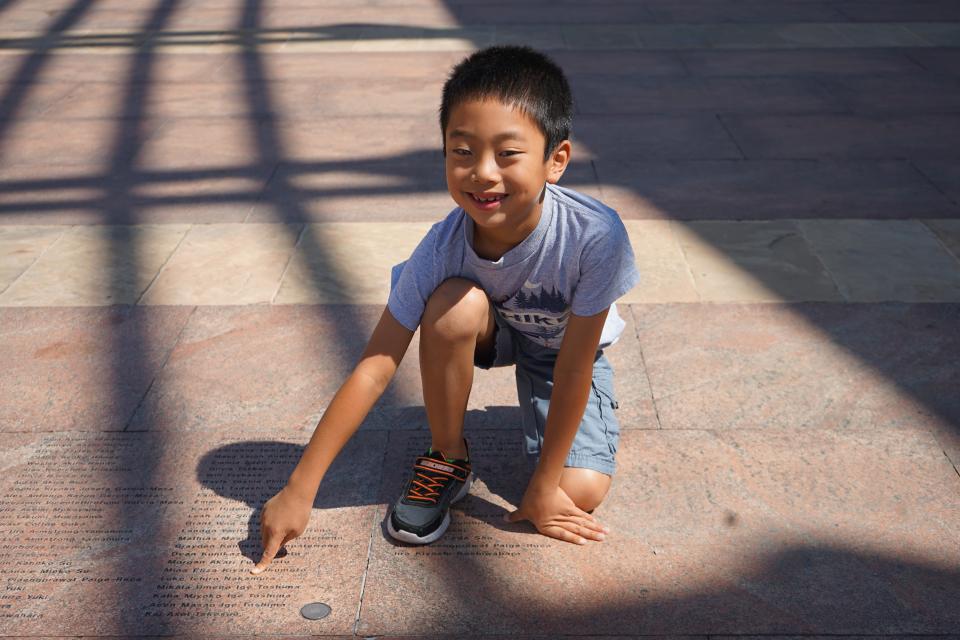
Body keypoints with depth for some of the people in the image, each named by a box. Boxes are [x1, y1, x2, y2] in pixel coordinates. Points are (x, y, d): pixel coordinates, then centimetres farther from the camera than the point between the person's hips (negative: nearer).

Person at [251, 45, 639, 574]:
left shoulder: (595, 236, -38)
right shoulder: (442, 248, -32)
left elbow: (574, 366, -28)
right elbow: (374, 369, -29)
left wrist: (544, 485, -19)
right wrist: (298, 490, -29)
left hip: (565, 348, -1)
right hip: (494, 331, 1)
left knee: (581, 491, -21)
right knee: (454, 303, -34)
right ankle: (447, 460, -9)